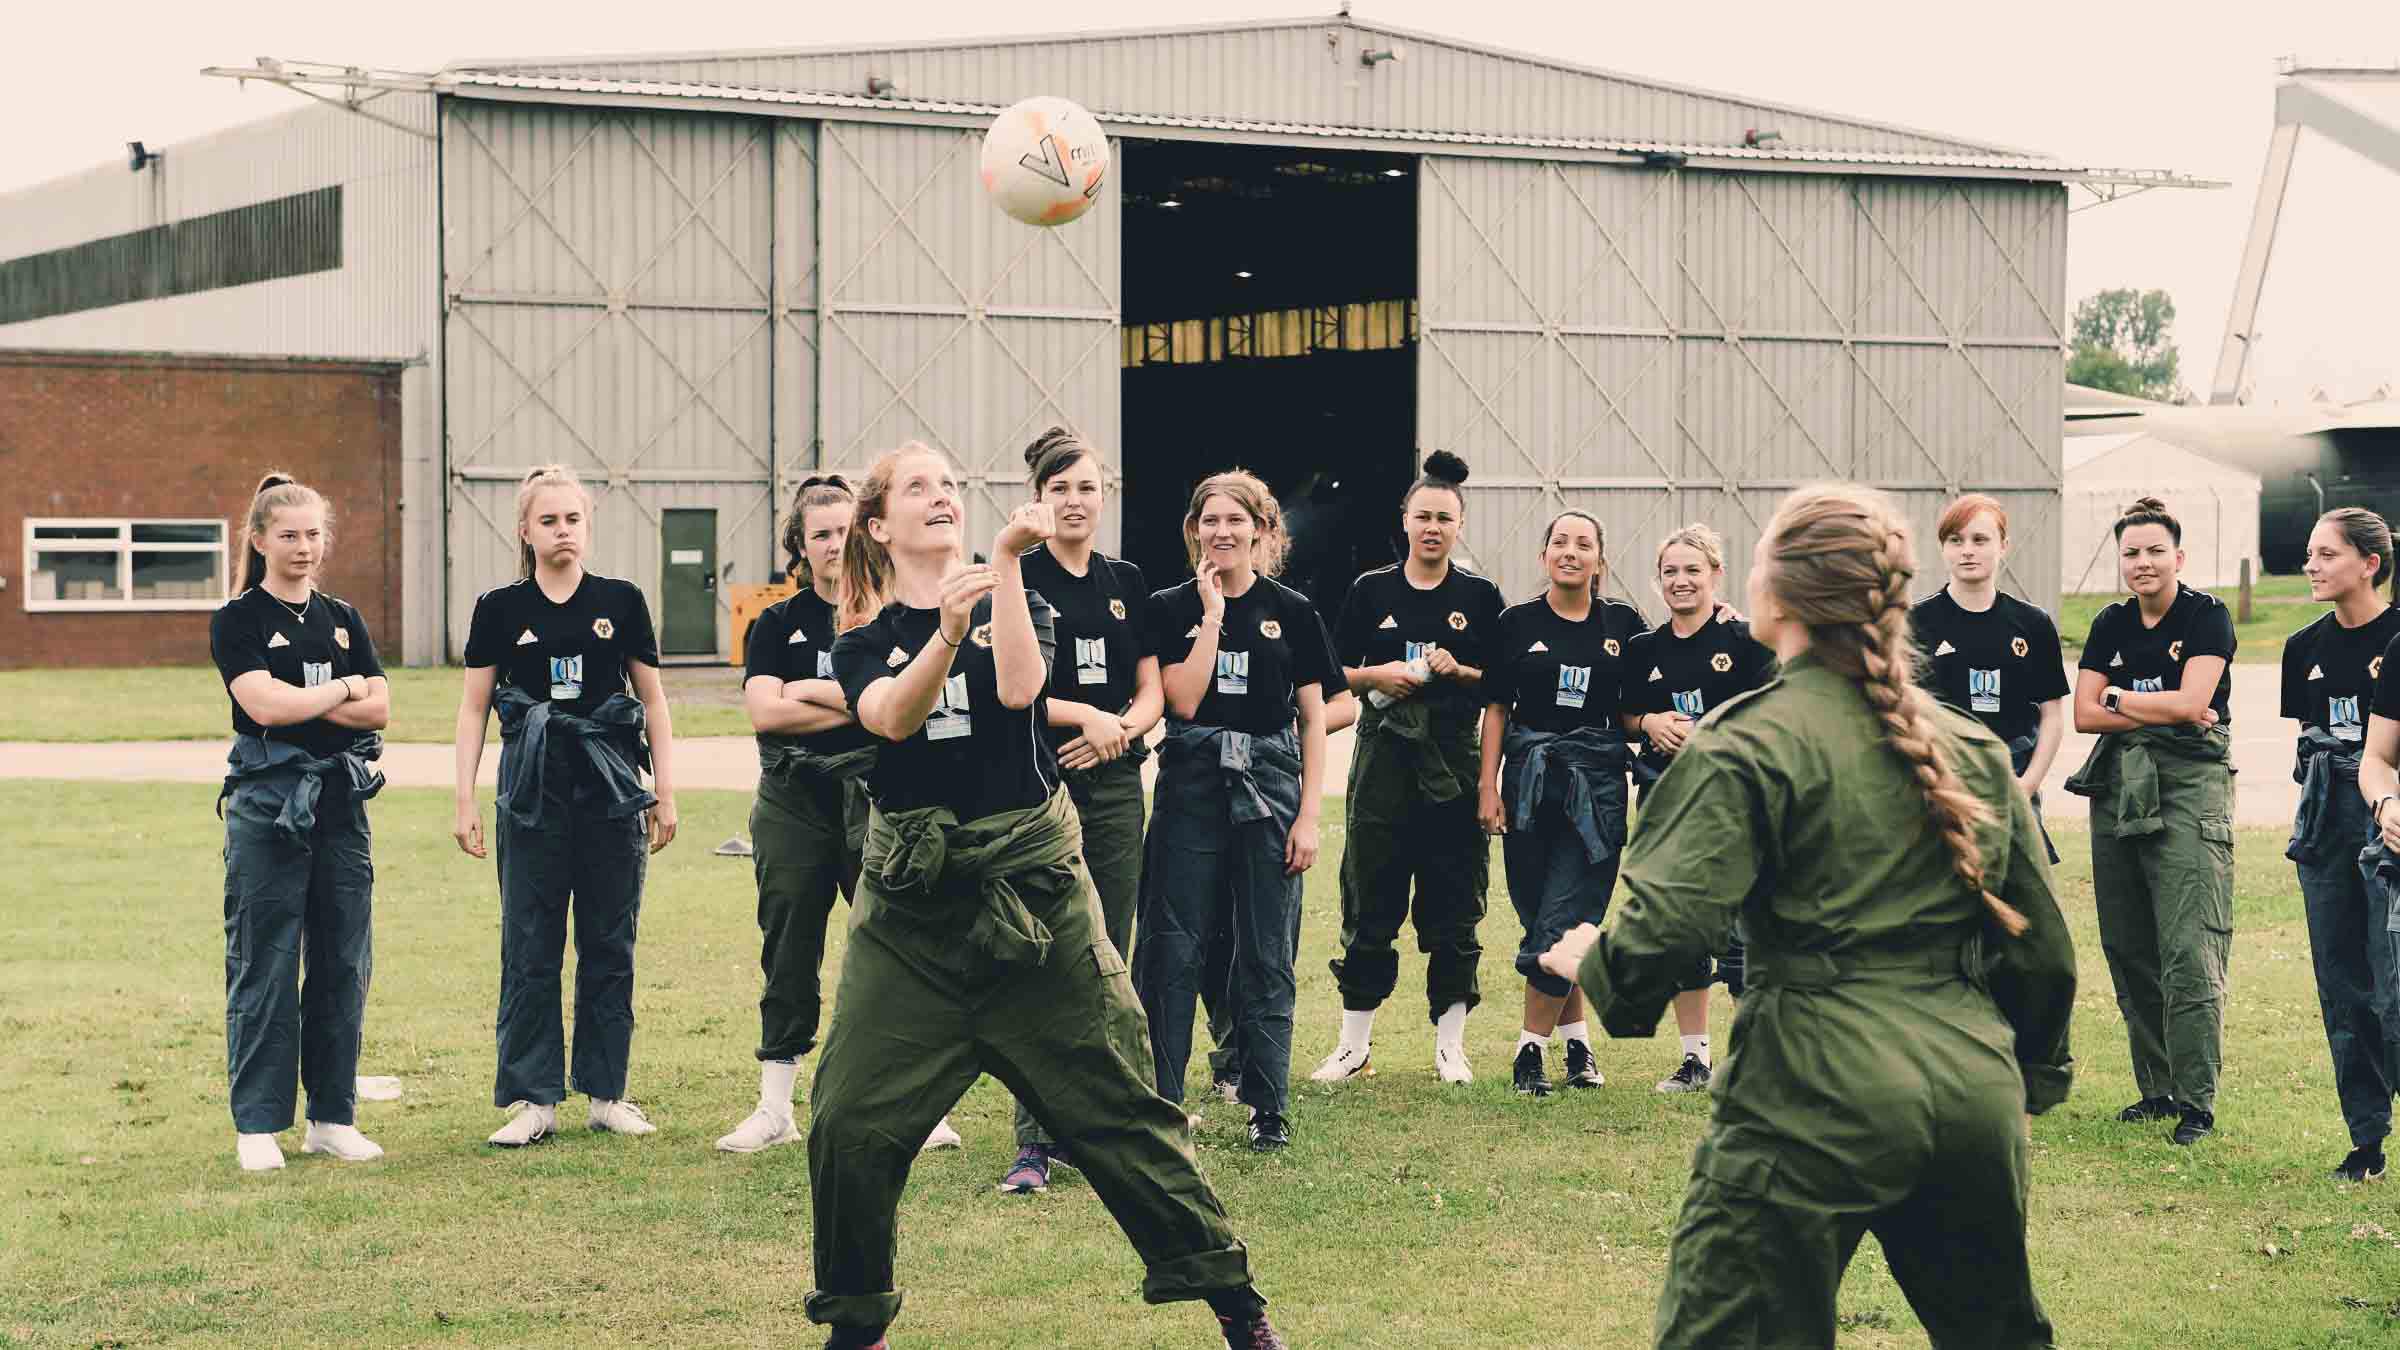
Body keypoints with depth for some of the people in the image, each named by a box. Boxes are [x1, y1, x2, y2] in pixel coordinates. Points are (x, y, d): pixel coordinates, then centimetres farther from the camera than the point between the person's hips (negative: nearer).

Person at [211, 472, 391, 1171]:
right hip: (267, 802, -5)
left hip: (342, 800, 5)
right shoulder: (238, 620, -1)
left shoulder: (343, 620, 14)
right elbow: (264, 703, -15)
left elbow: (379, 709, 3)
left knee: (344, 963, 6)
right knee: (264, 966, -3)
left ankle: (333, 1116, 15)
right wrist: (343, 691, -3)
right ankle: (257, 1125, 2)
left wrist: (299, 703, -9)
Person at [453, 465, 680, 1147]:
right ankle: (533, 1099, 3)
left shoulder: (621, 602, 5)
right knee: (530, 949, -1)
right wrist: (465, 801, 0)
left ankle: (607, 1092, 14)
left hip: (611, 790, 1)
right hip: (531, 791, -1)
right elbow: (473, 708, 6)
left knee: (609, 945, 5)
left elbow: (653, 700, 9)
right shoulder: (500, 608, 3)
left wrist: (665, 792, 5)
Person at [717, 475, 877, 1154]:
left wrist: (812, 691, -7)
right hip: (793, 806, 2)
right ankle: (775, 1109, 13)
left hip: (875, 801, -2)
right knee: (788, 952, 6)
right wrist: (857, 704, -8)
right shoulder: (778, 624, 9)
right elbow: (764, 711, -6)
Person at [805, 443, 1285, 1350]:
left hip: (1031, 883, -1)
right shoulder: (864, 643, 7)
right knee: (850, 1120, -4)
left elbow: (1019, 687, -16)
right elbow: (892, 717, -16)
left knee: (1113, 1098, 0)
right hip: (911, 899, 1)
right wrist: (949, 630, -33)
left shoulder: (1019, 607, 7)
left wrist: (1006, 563, -19)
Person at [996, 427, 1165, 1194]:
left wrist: (1119, 731, -9)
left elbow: (1152, 694, 10)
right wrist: (1084, 714, -16)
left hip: (1114, 787, 5)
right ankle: (1034, 1140, -6)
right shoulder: (1015, 580, -2)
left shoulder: (1127, 584, 12)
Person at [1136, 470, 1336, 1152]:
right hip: (1191, 786, -1)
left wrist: (1308, 816, -1)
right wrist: (1212, 615, -9)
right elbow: (1184, 699, -10)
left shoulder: (1292, 612, 5)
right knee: (1171, 949, -2)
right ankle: (1159, 1102, 4)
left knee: (1267, 955, 4)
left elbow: (1313, 719, 5)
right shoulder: (1170, 608, 3)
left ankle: (1268, 1107, 13)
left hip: (1270, 787, 1)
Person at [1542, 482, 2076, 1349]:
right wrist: (2030, 1081, 28)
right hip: (1974, 1092, 6)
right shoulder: (1973, 748, 12)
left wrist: (1592, 962, 6)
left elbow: (1668, 929, -15)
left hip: (1820, 1096, -6)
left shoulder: (1750, 743, -6)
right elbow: (2042, 948, 15)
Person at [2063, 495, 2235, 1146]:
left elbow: (2191, 702, -13)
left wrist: (2120, 699, -1)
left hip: (2190, 783, -6)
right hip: (2117, 788, 6)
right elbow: (2084, 714, 5)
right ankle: (2157, 1087, 18)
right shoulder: (2111, 624, 13)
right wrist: (2159, 712, -6)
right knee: (2127, 948, 8)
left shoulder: (2207, 616, -2)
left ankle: (2196, 1101, -9)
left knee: (2189, 951, -12)